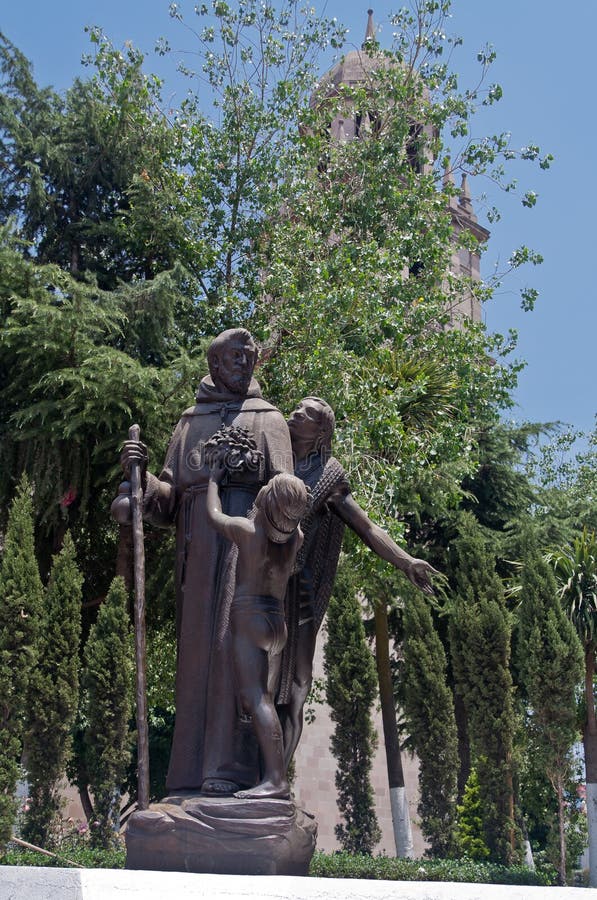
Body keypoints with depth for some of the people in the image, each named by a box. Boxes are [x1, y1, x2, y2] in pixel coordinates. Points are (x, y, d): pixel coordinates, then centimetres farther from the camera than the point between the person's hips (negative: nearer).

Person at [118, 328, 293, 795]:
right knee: (196, 649, 1)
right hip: (197, 547, 4)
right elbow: (168, 503, 17)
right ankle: (193, 772, 4)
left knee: (235, 643, -15)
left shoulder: (266, 418, 14)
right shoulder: (189, 423, 23)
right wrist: (141, 477, -4)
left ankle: (230, 767, -18)